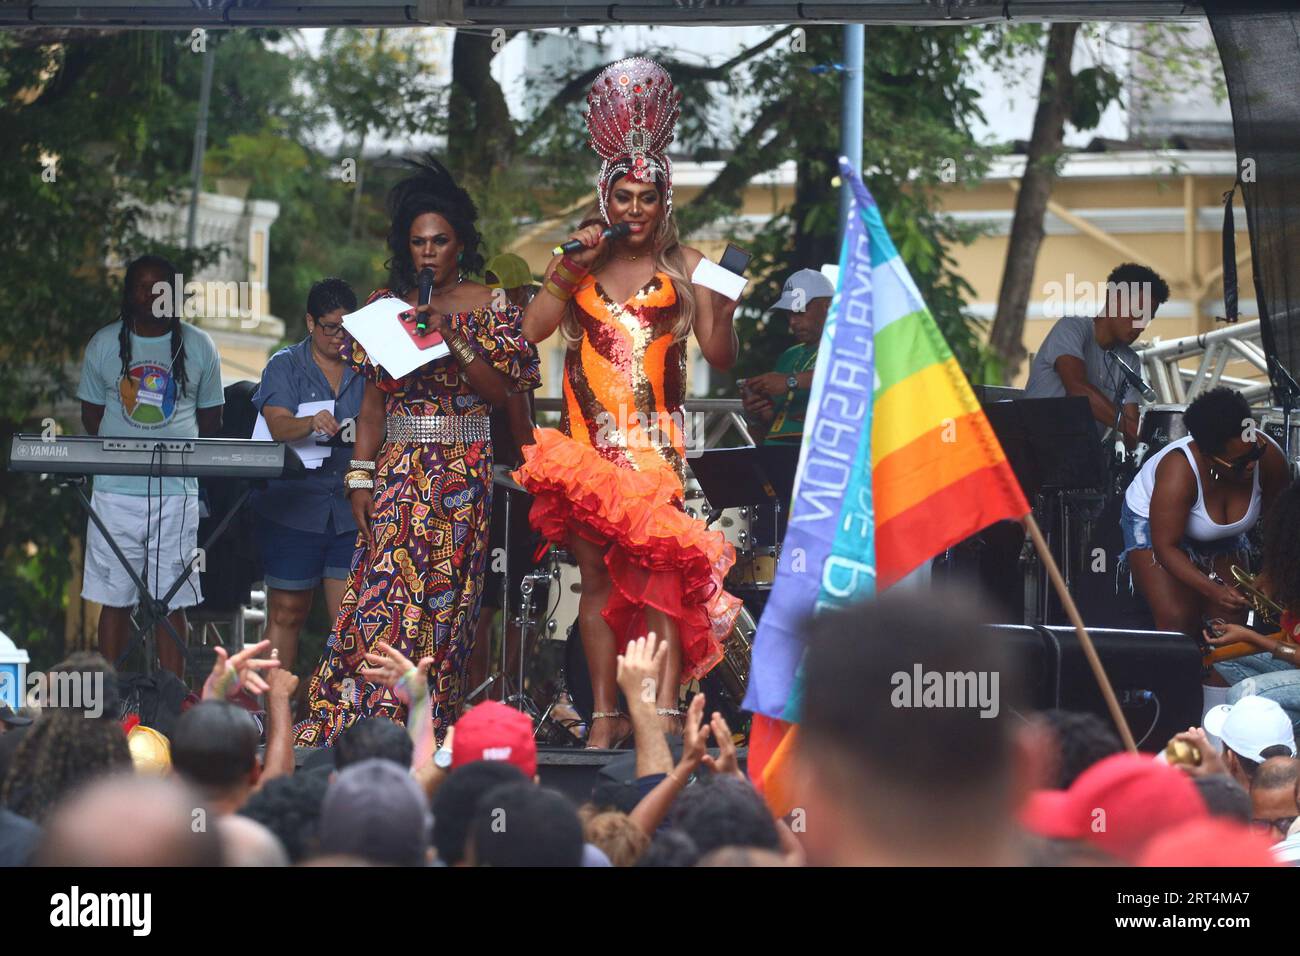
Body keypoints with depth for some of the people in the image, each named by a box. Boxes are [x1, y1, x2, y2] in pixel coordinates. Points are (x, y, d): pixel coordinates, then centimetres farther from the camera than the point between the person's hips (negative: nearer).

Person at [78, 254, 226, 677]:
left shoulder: (198, 347, 5)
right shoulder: (105, 344, 6)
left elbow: (210, 417, 13)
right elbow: (91, 413, 12)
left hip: (177, 490, 0)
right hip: (117, 488, 0)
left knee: (172, 604, 1)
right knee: (114, 601, 2)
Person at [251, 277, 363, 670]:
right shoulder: (285, 366, 3)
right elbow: (279, 426, -12)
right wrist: (313, 424, -33)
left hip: (350, 513, 2)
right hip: (294, 509, -2)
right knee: (286, 614, 1)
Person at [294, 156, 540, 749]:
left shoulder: (487, 308, 3)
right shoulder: (387, 306, 11)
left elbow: (501, 392, -3)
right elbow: (373, 399, 11)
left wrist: (455, 342, -14)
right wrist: (361, 475, 4)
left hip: (463, 470, -2)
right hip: (398, 470, 2)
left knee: (444, 596, -4)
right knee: (385, 589, -10)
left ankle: (428, 731, 0)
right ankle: (361, 721, -11)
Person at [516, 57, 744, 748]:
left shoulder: (683, 268, 5)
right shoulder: (578, 263, 12)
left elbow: (720, 358, 0)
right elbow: (531, 331, 1)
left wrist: (721, 309, -19)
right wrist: (569, 273, -7)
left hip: (656, 443, -3)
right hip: (587, 443, 3)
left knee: (658, 572, -14)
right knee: (597, 575, 1)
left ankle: (664, 712, -19)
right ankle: (605, 715, 3)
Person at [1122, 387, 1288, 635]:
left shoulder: (1268, 456, -28)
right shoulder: (1179, 472, -40)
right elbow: (1165, 547, -35)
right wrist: (1211, 589, -46)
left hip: (1223, 537, 4)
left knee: (1231, 619, -7)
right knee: (1178, 621, -20)